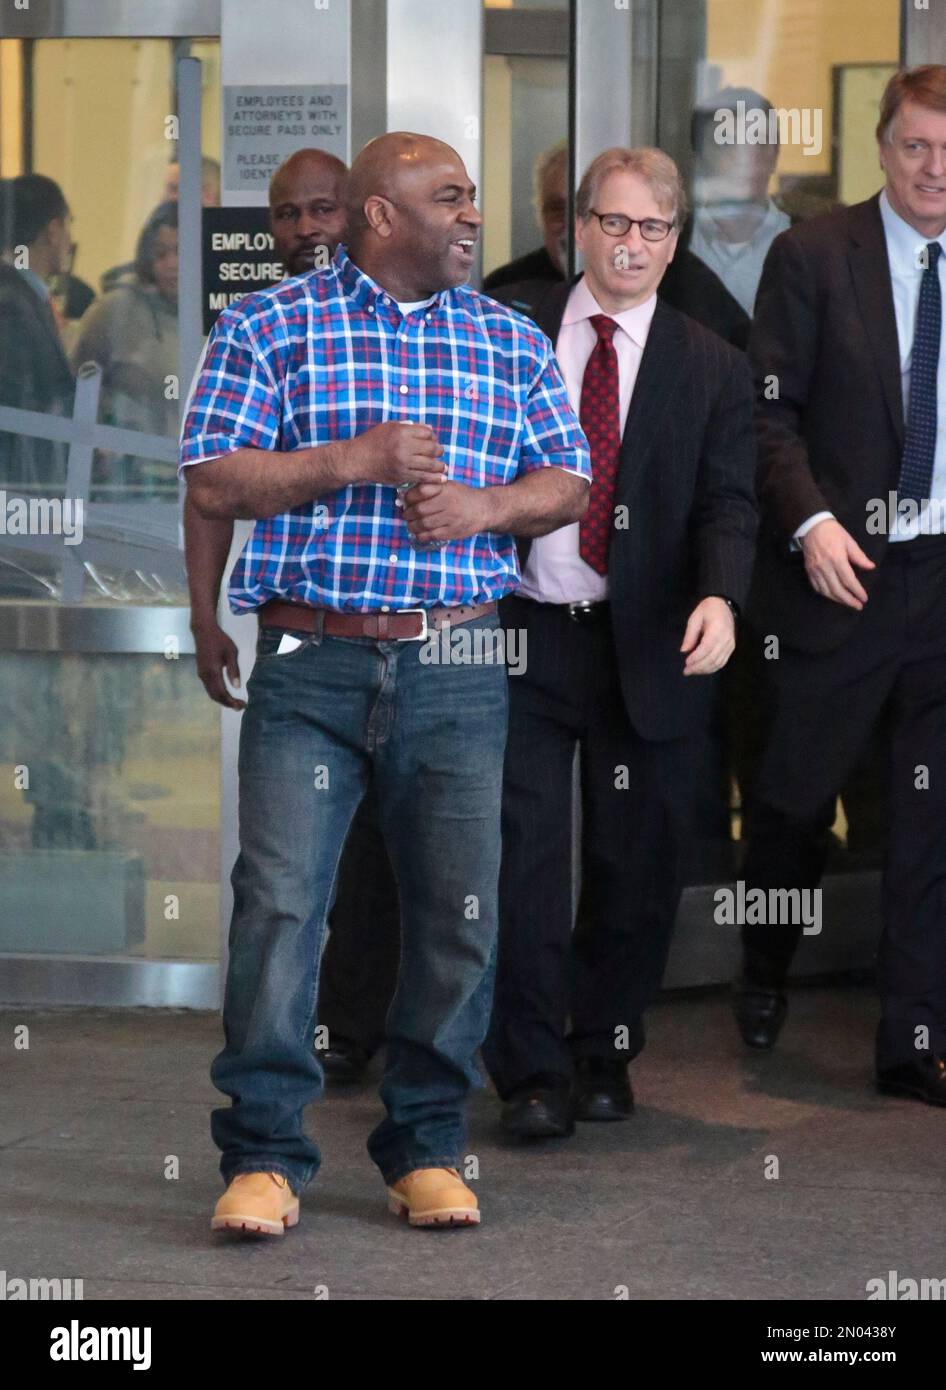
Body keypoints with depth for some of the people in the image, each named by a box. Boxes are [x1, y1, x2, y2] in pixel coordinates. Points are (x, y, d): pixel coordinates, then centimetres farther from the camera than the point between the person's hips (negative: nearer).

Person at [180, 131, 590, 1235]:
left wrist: (482, 505, -6)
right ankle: (264, 1154, -4)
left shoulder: (513, 344, 14)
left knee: (459, 907, 0)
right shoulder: (268, 328, 4)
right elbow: (212, 481, -3)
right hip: (311, 663, -3)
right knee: (278, 898, -11)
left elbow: (569, 482, 14)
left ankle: (426, 1147, 13)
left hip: (458, 673, 3)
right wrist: (354, 461, -12)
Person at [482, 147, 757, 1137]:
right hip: (522, 640, -1)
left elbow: (727, 502, -2)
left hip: (646, 648, 1)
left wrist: (718, 596, -22)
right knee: (523, 856, -4)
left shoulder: (710, 369, 6)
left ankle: (605, 1056, 23)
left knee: (635, 864, 7)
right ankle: (534, 1073, 2)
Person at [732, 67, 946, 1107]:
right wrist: (810, 522, -16)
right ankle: (762, 980, 36)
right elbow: (769, 409, -3)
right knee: (796, 792, 11)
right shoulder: (813, 257, -1)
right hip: (842, 572, -1)